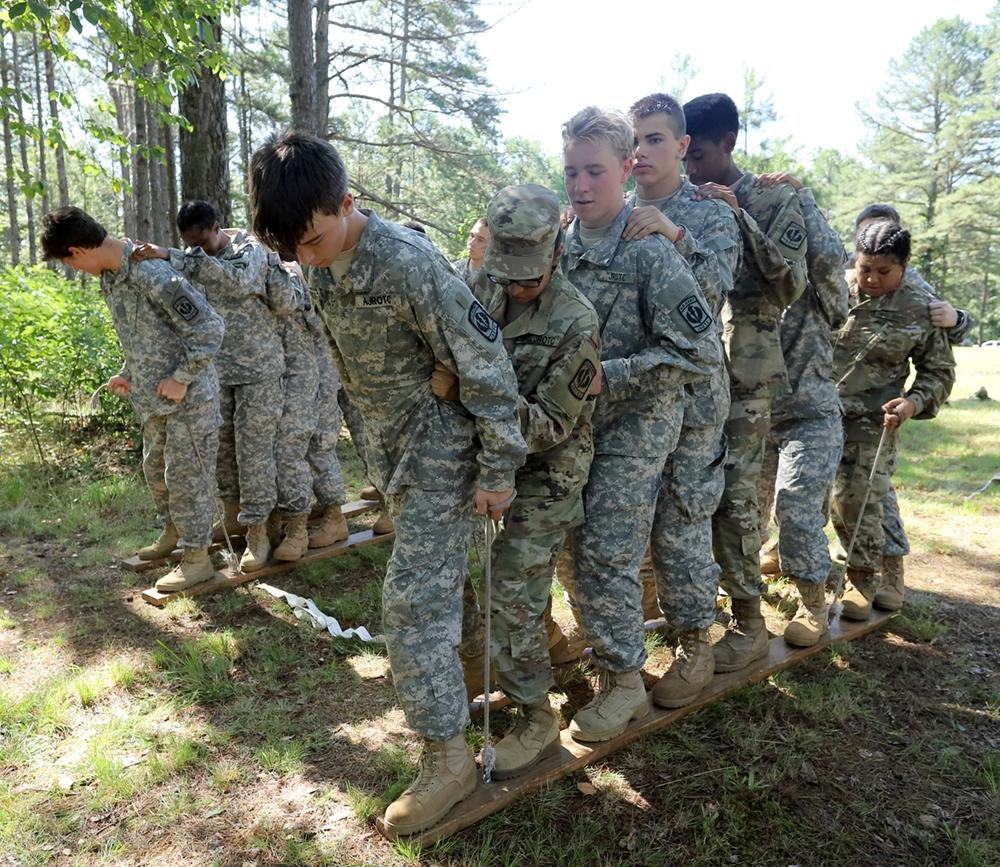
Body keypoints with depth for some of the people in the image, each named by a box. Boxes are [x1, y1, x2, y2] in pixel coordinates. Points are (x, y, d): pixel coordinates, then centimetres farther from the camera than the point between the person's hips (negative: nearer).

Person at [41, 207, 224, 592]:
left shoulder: (152, 274, -24)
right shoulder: (110, 276, 6)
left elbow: (210, 326, -24)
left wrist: (182, 379, -20)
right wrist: (128, 373, 14)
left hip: (189, 397, -9)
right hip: (153, 399, 9)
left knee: (185, 476, -1)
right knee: (155, 470, 21)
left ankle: (196, 557, 12)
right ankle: (174, 531, 41)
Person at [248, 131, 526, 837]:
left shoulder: (409, 264, -26)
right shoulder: (321, 265, 0)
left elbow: (487, 365, -22)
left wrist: (497, 469, -17)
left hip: (441, 444, -8)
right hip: (389, 442, 8)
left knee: (414, 597, -8)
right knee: (439, 577, 20)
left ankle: (448, 756, 6)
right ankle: (459, 682, 42)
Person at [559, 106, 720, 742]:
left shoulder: (650, 251, -16)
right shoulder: (561, 243, 4)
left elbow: (700, 353, -19)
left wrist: (608, 375, -21)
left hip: (635, 426, -7)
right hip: (576, 425, 7)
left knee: (606, 556, -5)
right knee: (575, 551, 14)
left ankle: (626, 683, 15)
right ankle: (604, 653, 35)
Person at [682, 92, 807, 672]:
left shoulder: (775, 200, 0)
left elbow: (792, 285, -10)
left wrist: (740, 217, -17)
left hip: (745, 373, -4)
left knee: (734, 496, -5)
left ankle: (749, 623, 8)